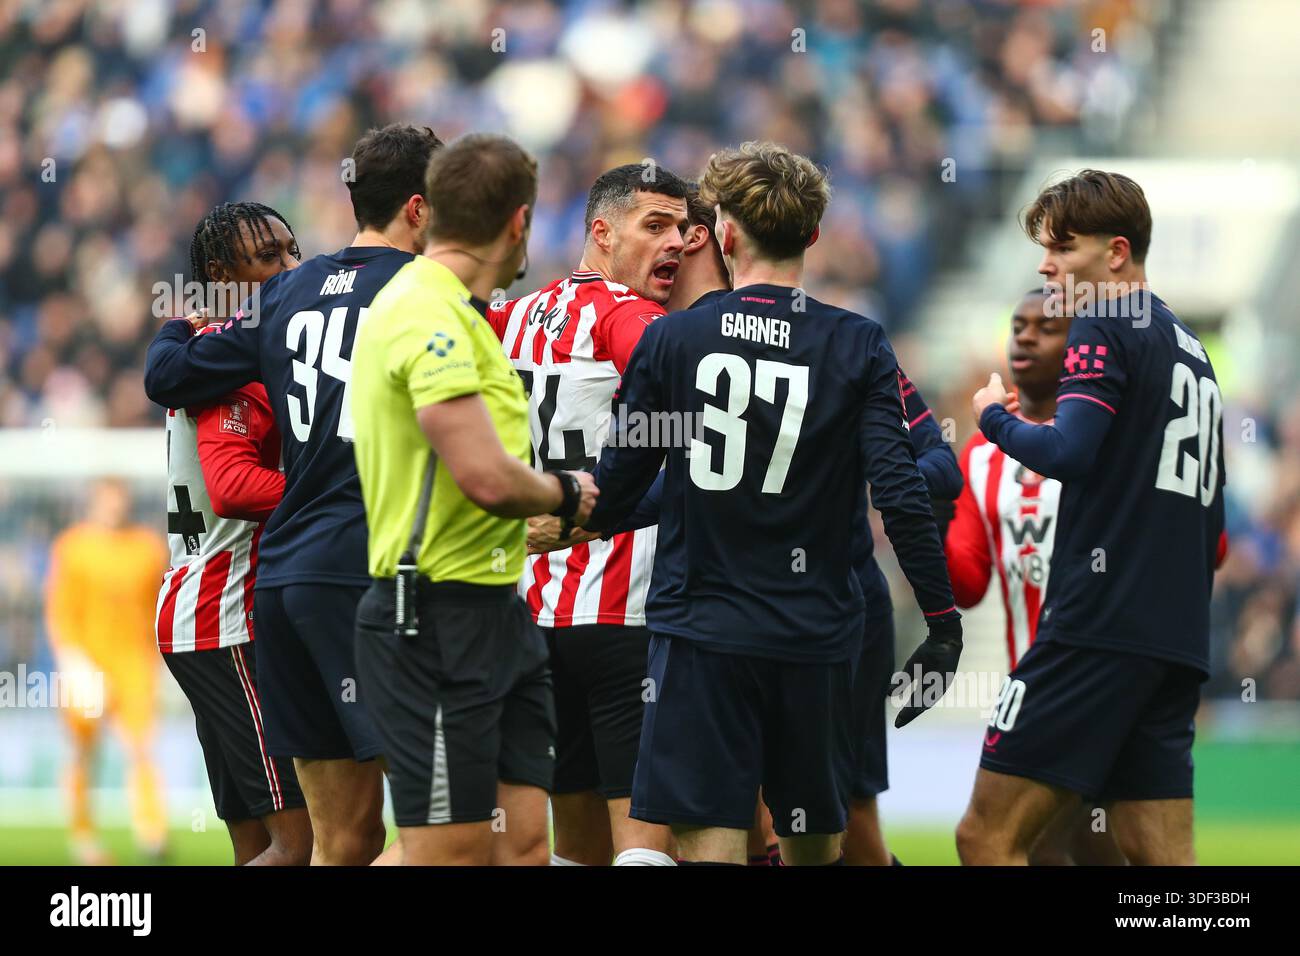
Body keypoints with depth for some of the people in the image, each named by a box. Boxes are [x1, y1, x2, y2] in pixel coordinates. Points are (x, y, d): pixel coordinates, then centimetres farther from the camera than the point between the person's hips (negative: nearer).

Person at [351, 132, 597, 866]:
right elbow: (487, 478, -23)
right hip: (438, 619, -10)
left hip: (496, 610, 10)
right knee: (450, 852, -7)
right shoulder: (429, 315, -17)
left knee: (525, 842, 6)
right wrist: (563, 494, -6)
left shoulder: (450, 310, 16)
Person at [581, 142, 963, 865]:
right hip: (816, 639, 1)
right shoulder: (859, 349, -2)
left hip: (700, 634, -1)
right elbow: (900, 493, -8)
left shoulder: (670, 340, -2)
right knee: (815, 845, 14)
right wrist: (944, 617, -1)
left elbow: (620, 485, 4)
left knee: (709, 842, -5)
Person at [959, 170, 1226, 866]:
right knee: (1160, 857, 6)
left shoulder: (1104, 329, -5)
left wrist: (995, 417, -1)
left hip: (1097, 626, -9)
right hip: (1179, 639, 9)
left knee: (987, 837, -8)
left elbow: (1068, 453, -19)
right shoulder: (1189, 346, 20)